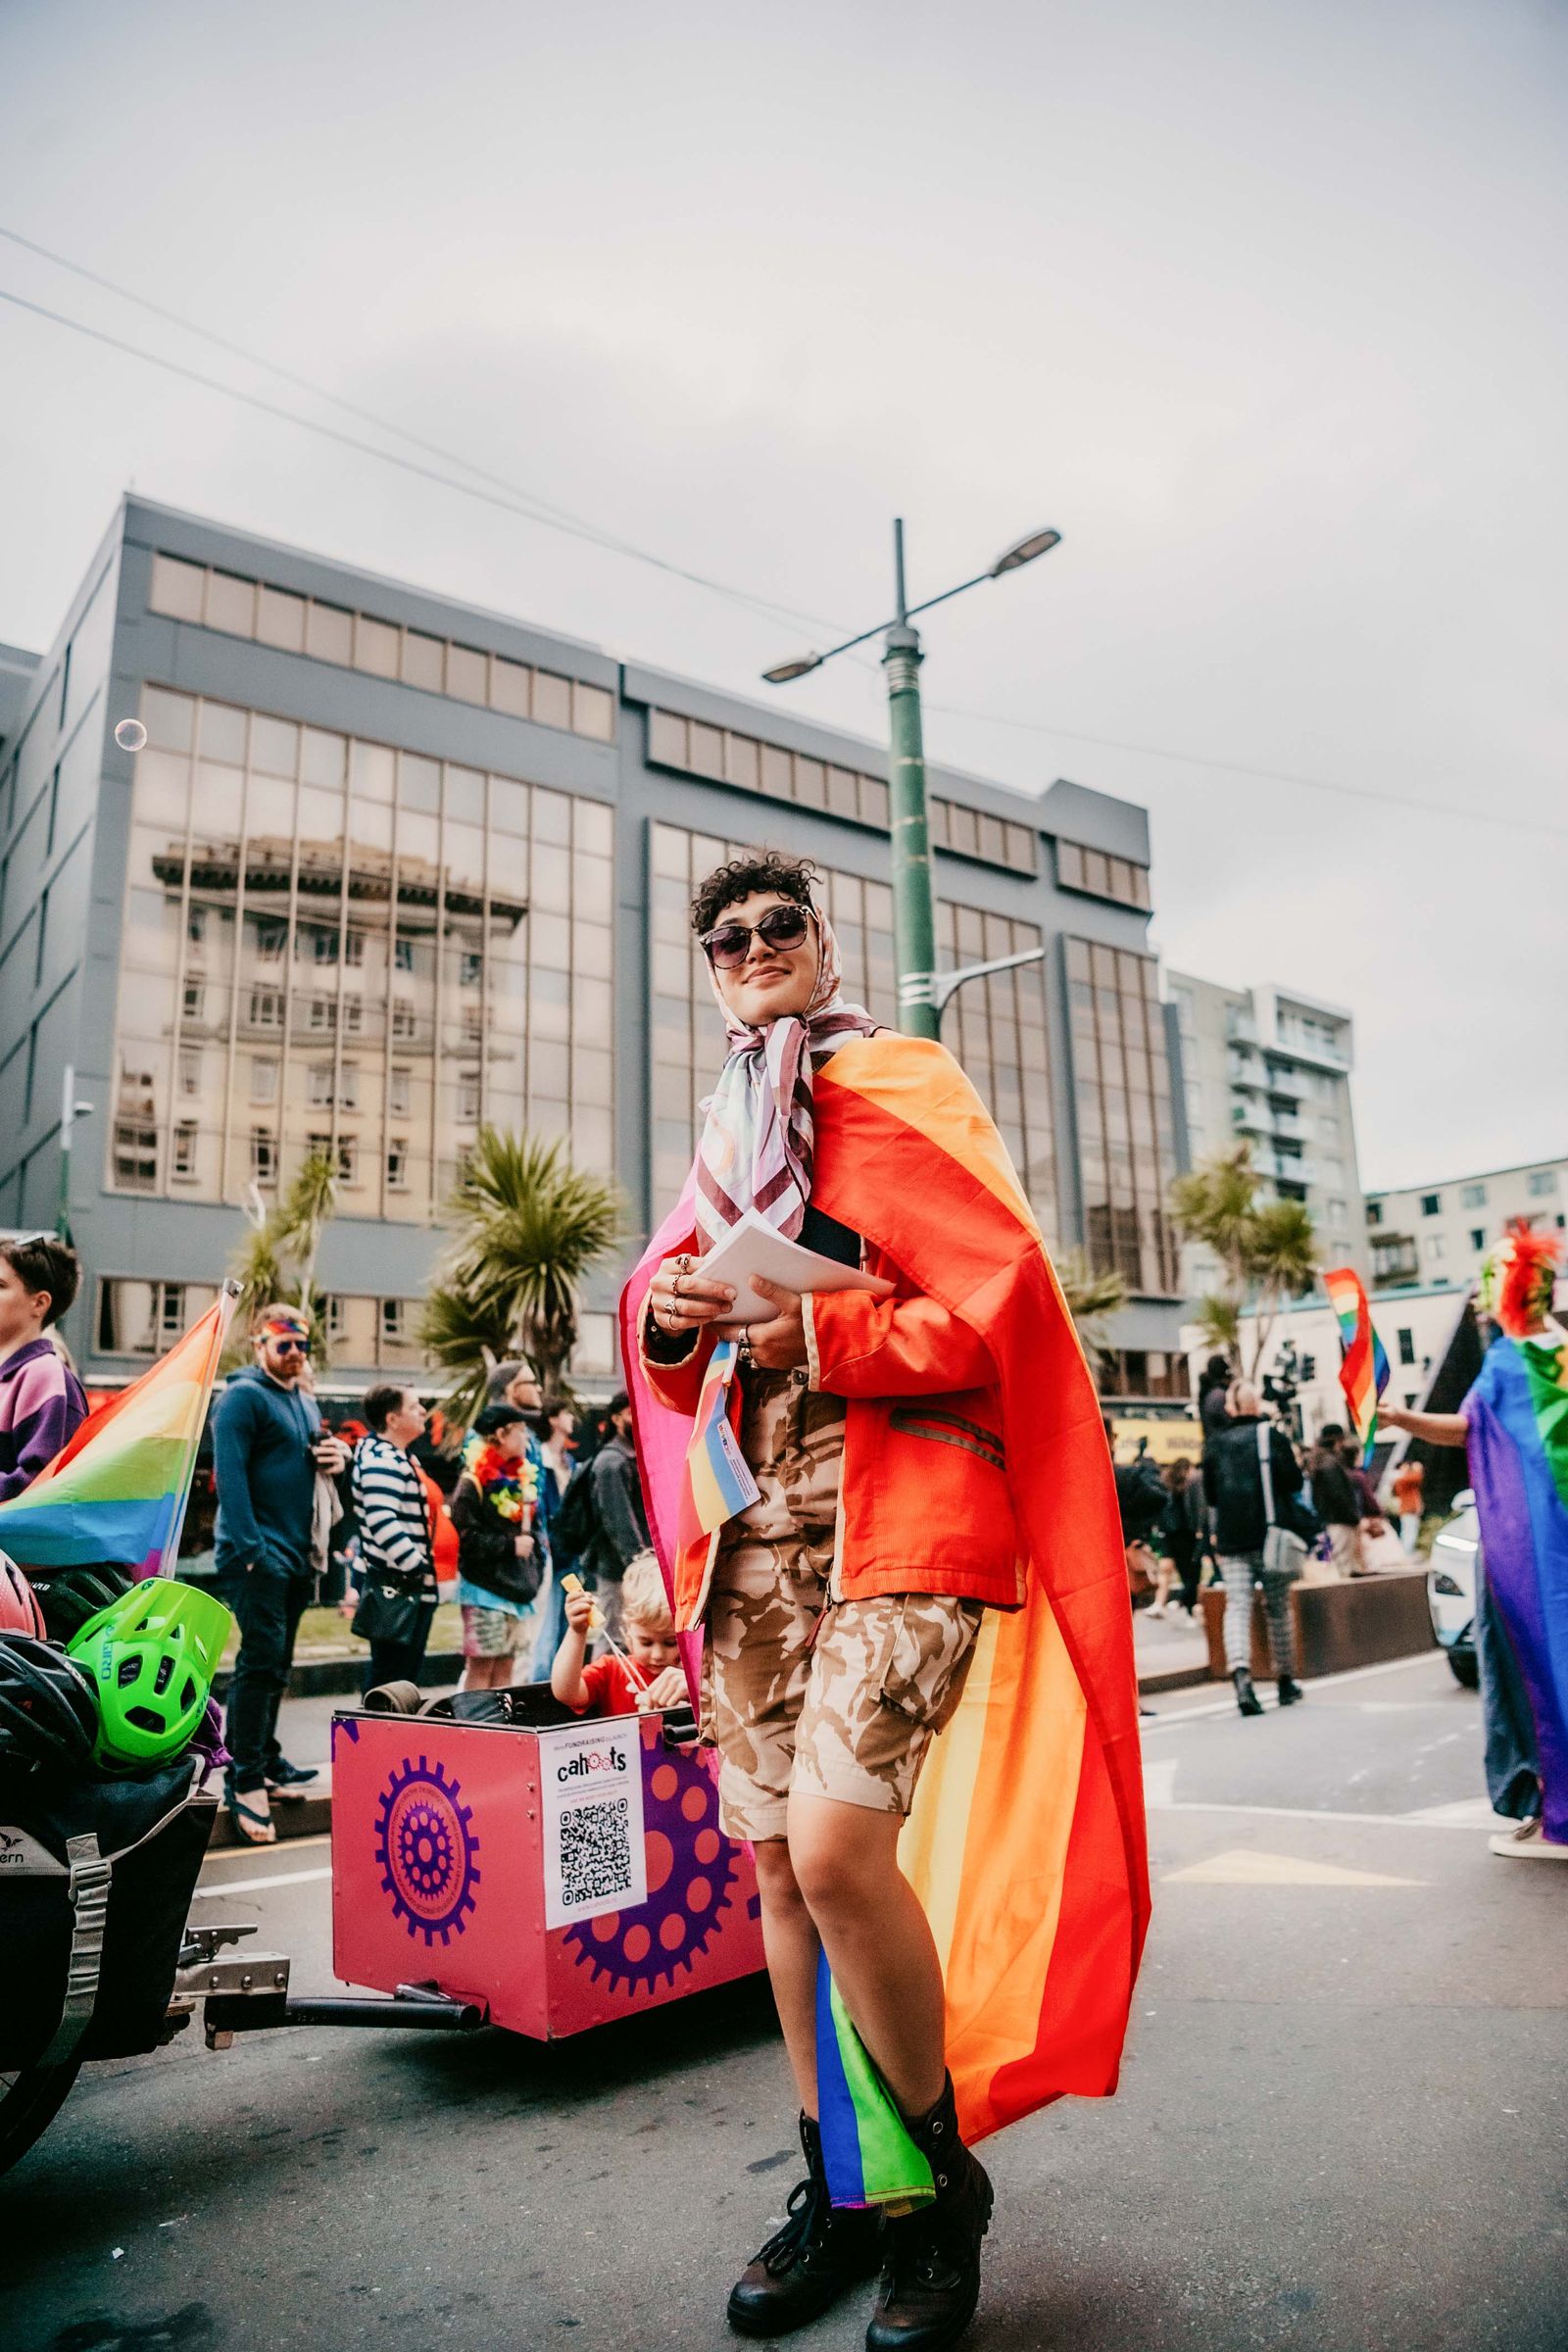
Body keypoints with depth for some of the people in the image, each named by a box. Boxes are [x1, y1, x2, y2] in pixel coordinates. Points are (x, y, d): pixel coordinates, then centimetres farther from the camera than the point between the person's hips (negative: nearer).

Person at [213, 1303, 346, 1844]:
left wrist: (334, 1460, 3)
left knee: (275, 1664, 15)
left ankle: (266, 1759, 25)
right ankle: (245, 1779, -4)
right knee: (261, 1660, -10)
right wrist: (249, 1547, -23)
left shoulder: (305, 1403, 18)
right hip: (258, 1552, -9)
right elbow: (229, 1472, -17)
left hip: (295, 1552, 9)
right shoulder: (243, 1396, -9)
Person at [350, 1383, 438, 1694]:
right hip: (396, 1589, -11)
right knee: (389, 1680, -5)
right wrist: (419, 1567, -24)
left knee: (406, 1678, 15)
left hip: (410, 1589, 11)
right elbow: (383, 1522, -29)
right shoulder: (382, 1461, -18)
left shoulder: (394, 1457, 17)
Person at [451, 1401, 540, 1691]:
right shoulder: (473, 1483, -12)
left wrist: (532, 1576, 12)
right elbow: (466, 1538, -19)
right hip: (485, 1589, -7)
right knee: (481, 1667, -2)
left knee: (505, 1666, 11)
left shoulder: (520, 1477, 13)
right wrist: (510, 1545, -16)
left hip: (517, 1587, 8)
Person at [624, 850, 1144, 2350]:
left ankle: (941, 2186, 9)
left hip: (901, 1499, -6)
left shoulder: (902, 1086, 2)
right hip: (757, 1515, 6)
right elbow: (680, 1351, 21)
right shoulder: (729, 1132, 20)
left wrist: (820, 1337, -20)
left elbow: (1002, 1297, -8)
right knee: (777, 1863, 8)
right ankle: (839, 2190, 27)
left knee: (838, 1845, -17)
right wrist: (670, 1316, -3)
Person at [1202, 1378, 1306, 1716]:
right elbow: (1294, 1483, -6)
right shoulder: (1273, 1436, -2)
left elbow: (1209, 1496, 10)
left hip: (1230, 1539, 1)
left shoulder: (1215, 1444, 6)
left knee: (1237, 1606, -3)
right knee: (1278, 1608, 11)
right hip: (1269, 1535, -1)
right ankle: (1286, 1681, 21)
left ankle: (1240, 1672, -25)